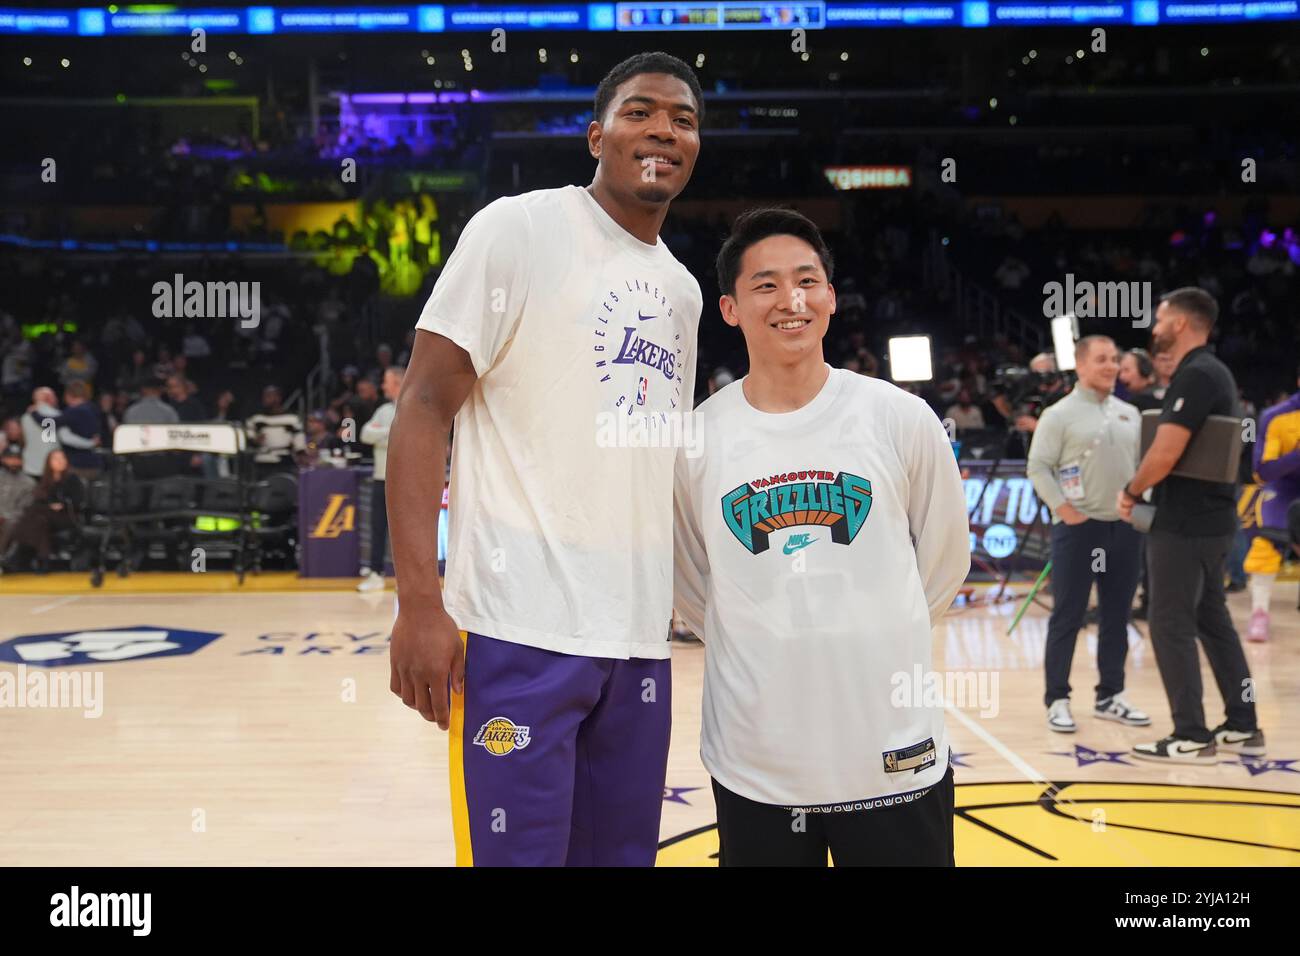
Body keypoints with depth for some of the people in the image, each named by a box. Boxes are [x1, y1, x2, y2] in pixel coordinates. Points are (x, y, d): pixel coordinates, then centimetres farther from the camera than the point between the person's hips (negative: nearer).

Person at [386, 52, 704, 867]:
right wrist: (420, 602, -17)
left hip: (641, 640, 7)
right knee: (516, 854, -1)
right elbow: (425, 406, -9)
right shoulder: (519, 228, -4)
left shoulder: (683, 289, 16)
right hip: (522, 630, -6)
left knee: (624, 853, 12)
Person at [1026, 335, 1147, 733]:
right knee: (1067, 617, -1)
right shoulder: (1059, 414, -5)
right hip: (1078, 527, -6)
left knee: (1117, 616, 10)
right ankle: (1057, 699, 7)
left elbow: (1142, 464, 18)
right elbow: (1038, 467, -9)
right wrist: (1064, 509, -15)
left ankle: (1110, 696, 21)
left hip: (1124, 526, 6)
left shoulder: (1129, 414, 13)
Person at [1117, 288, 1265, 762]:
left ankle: (1191, 737, 2)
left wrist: (1130, 492, -9)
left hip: (1184, 523, -10)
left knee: (1172, 625, -3)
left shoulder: (1193, 375, -18)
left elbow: (1164, 454, -26)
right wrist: (1148, 493, 15)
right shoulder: (1213, 371, 14)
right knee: (1213, 619, 16)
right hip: (1211, 517, 10)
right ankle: (1243, 727, 22)